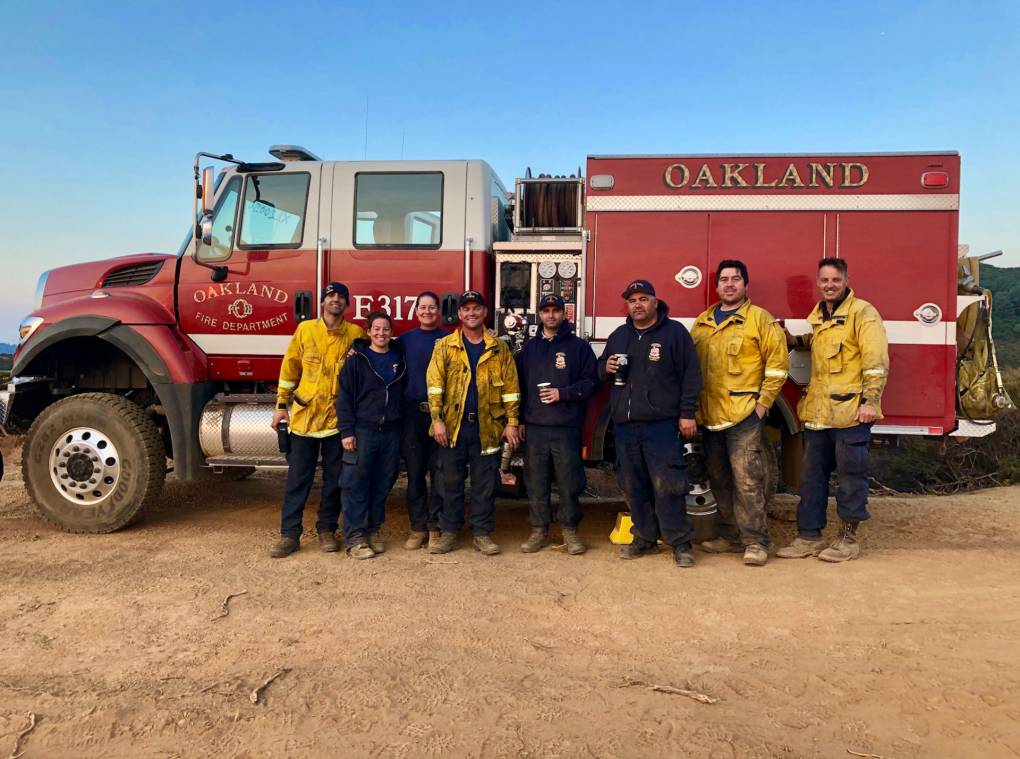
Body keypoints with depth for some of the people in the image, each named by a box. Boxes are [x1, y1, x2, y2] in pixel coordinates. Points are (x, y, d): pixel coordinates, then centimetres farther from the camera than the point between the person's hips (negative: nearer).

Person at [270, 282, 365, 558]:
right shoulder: (305, 330, 3)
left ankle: (327, 530, 23)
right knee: (297, 478, 4)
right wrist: (282, 406, 6)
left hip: (338, 418, 0)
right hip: (304, 416, 0)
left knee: (334, 479, 9)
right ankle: (289, 534, 12)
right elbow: (290, 368, 7)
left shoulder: (357, 335, 1)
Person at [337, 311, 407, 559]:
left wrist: (404, 428, 9)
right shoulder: (357, 359, -1)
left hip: (391, 431, 4)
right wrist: (346, 431, -10)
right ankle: (354, 538, 2)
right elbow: (345, 396, -4)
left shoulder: (399, 358, 10)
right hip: (363, 429, -4)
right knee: (356, 484, -4)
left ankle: (372, 531, 21)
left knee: (382, 484, 9)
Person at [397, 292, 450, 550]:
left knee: (439, 471, 1)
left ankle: (435, 526, 11)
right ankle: (418, 527, 14)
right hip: (413, 414, 2)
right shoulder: (404, 340, 11)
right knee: (415, 472, 5)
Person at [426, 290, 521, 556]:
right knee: (451, 481, 7)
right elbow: (435, 383, -2)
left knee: (485, 483, 6)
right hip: (453, 425, 0)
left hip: (487, 426, 0)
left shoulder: (499, 348, 6)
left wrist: (512, 422, -1)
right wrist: (437, 419, -10)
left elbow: (510, 387, 4)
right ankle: (449, 532, 18)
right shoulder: (445, 346, 4)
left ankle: (482, 533, 17)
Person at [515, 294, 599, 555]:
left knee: (569, 482, 2)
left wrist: (563, 393, -12)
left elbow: (590, 381, -1)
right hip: (535, 426, 3)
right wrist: (520, 419, 8)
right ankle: (539, 529, 17)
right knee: (536, 482, 5)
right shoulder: (529, 348, 14)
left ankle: (570, 529, 15)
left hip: (567, 427, -2)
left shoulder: (578, 346, 4)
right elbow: (520, 384, 13)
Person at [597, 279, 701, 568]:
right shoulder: (618, 335, 16)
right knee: (634, 487, 9)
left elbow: (691, 374, -2)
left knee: (667, 485, -8)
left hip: (662, 425, -5)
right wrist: (607, 368, 2)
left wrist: (687, 413, -8)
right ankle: (645, 539, 22)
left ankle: (680, 543, 2)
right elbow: (601, 370, 26)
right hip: (625, 425, 5)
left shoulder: (674, 332, 1)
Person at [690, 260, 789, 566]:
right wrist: (692, 404, 10)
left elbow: (778, 361, -5)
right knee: (719, 481, 13)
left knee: (747, 481, -7)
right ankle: (731, 536, 26)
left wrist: (764, 402, -9)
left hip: (744, 415, -6)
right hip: (709, 416, 6)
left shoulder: (760, 319, -3)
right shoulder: (701, 323, 13)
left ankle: (755, 542, 3)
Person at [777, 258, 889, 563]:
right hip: (817, 412, 8)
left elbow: (876, 360, -13)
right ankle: (809, 537, 21)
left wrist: (870, 401, -19)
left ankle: (849, 539, 15)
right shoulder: (816, 315, 17)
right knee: (811, 476, 11)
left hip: (850, 412, -7)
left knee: (851, 476, 3)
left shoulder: (862, 312, -6)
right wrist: (796, 341, 17)